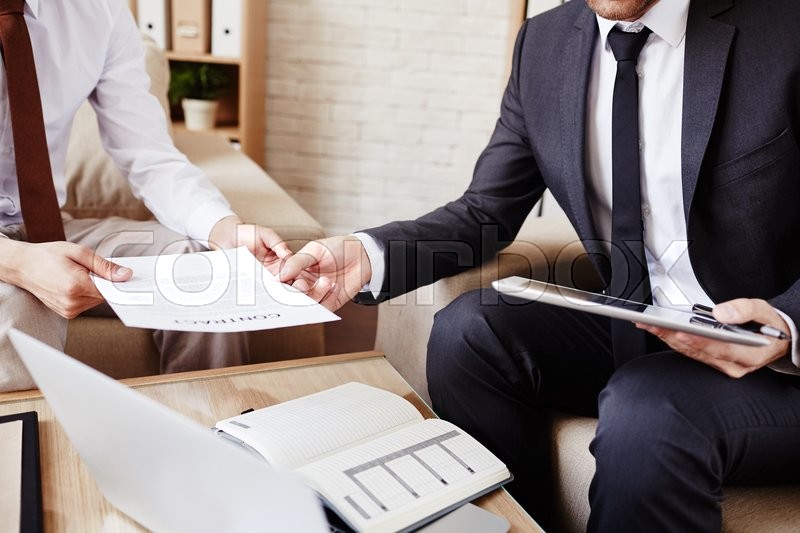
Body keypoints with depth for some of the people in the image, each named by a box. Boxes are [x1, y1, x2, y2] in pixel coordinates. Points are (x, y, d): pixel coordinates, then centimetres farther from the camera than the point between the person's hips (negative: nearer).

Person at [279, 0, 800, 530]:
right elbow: (487, 210, 3)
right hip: (633, 326, 4)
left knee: (646, 409, -33)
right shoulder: (545, 43, 1)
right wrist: (369, 254, -14)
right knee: (468, 328, -18)